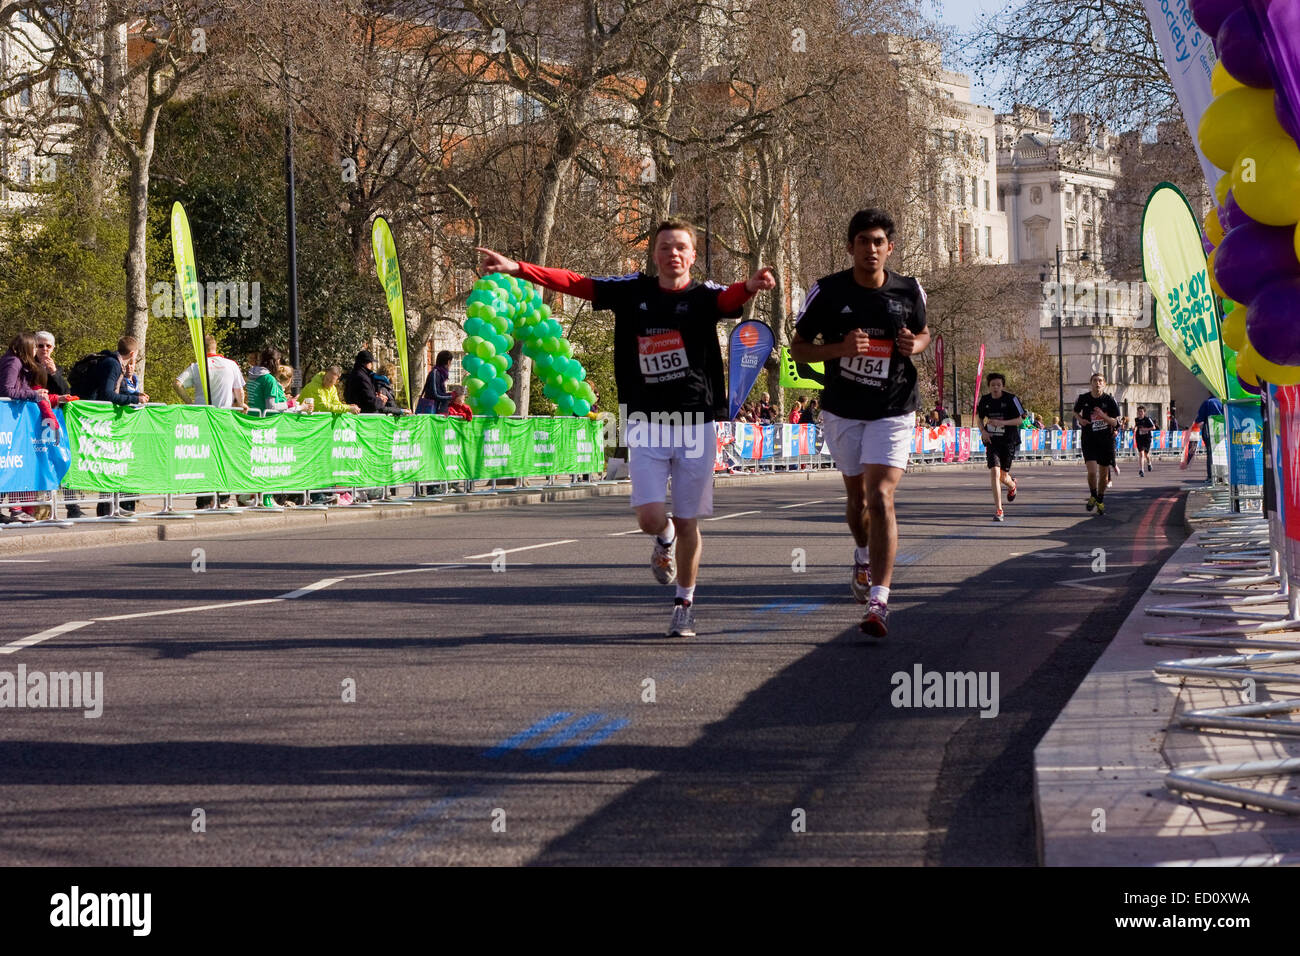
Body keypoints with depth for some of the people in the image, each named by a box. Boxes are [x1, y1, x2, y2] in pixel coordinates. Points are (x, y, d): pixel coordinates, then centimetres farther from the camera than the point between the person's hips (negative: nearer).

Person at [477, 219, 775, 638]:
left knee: (687, 522, 5)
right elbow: (575, 283, 0)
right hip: (646, 422, 1)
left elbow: (729, 299, -27)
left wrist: (750, 286, -52)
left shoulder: (704, 296, -5)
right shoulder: (633, 291, 2)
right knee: (649, 517, -9)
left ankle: (685, 603, 25)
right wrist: (517, 268, -9)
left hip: (696, 425, -1)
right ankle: (664, 540, 29)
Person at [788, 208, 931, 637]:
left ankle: (878, 601, -19)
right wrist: (840, 348, -20)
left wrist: (916, 345, -9)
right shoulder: (827, 291, -8)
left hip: (893, 412, -1)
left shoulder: (909, 291, -4)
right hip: (842, 411, 1)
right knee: (857, 495, 15)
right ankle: (864, 558, 49)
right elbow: (797, 348, -2)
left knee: (881, 497, -16)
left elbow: (924, 332, 16)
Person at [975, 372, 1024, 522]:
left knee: (1003, 476, 5)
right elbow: (979, 416, 19)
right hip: (992, 441, 2)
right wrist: (983, 431, 1)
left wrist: (1002, 422, -22)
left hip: (1008, 442, -2)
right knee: (994, 472, -15)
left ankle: (1012, 485, 46)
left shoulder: (1011, 399, -8)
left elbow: (1020, 420, -7)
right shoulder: (985, 400, 2)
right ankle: (998, 509, -11)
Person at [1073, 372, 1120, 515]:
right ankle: (1093, 495, 12)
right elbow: (1076, 412, 19)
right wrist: (1080, 420, -2)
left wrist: (1103, 416, -22)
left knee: (1104, 473, 8)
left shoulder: (1109, 399, -5)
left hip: (1106, 440, 1)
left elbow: (1115, 422, -4)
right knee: (1092, 471, -15)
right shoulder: (1083, 399, -2)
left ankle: (1100, 500, 28)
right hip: (1089, 439, -1)